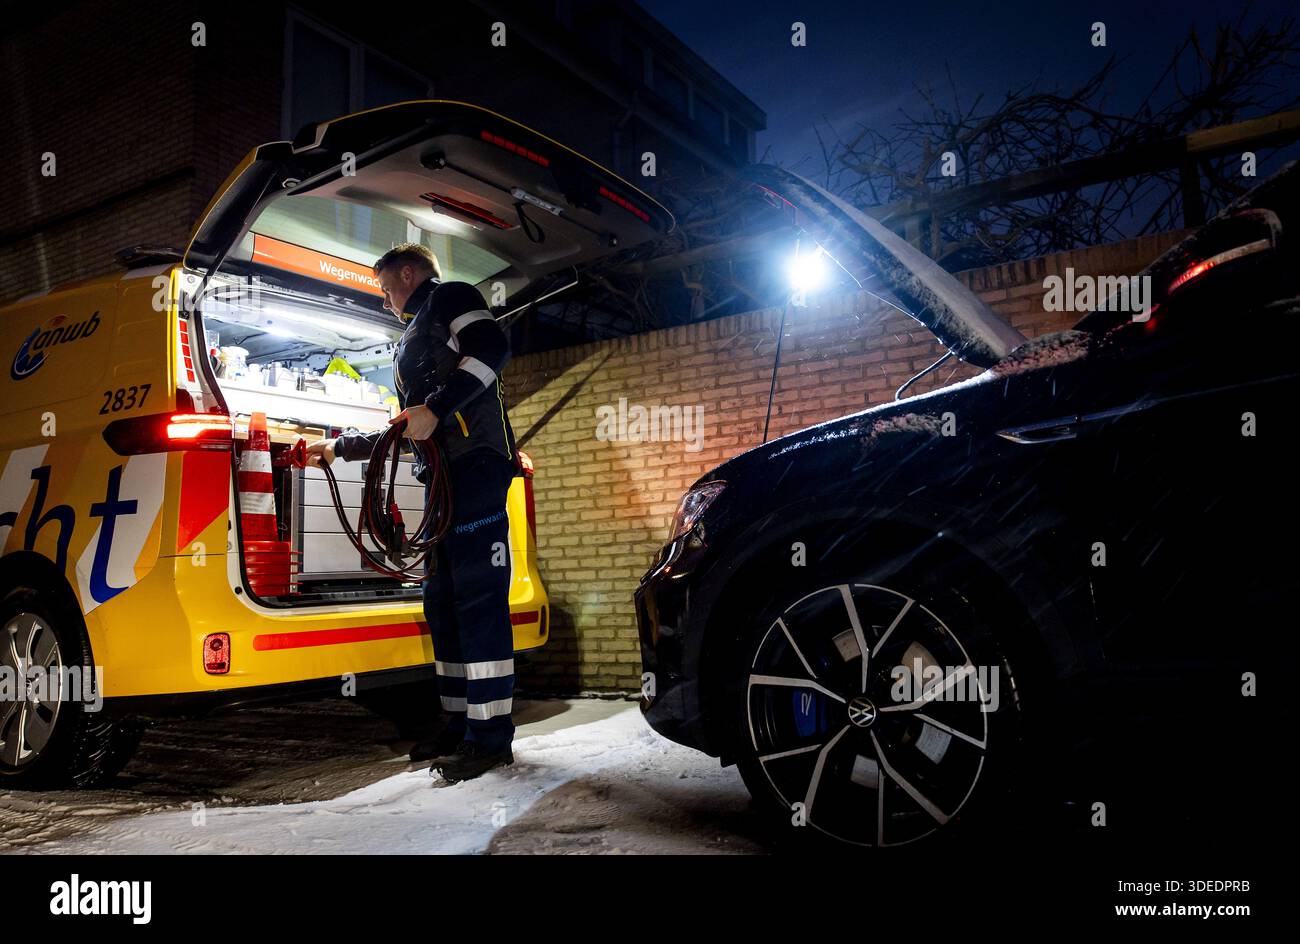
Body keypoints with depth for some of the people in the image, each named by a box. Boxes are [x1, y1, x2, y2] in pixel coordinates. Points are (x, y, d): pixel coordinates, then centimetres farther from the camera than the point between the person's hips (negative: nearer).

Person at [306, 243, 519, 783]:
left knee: (479, 595, -13)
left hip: (476, 460, -10)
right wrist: (337, 448, 40)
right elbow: (404, 433, 39)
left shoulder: (449, 297, 9)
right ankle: (460, 724, 13)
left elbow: (491, 347, -13)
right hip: (443, 475, 10)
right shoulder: (408, 348, 35)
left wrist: (435, 408, -19)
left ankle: (491, 734, -11)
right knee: (443, 600, 7)